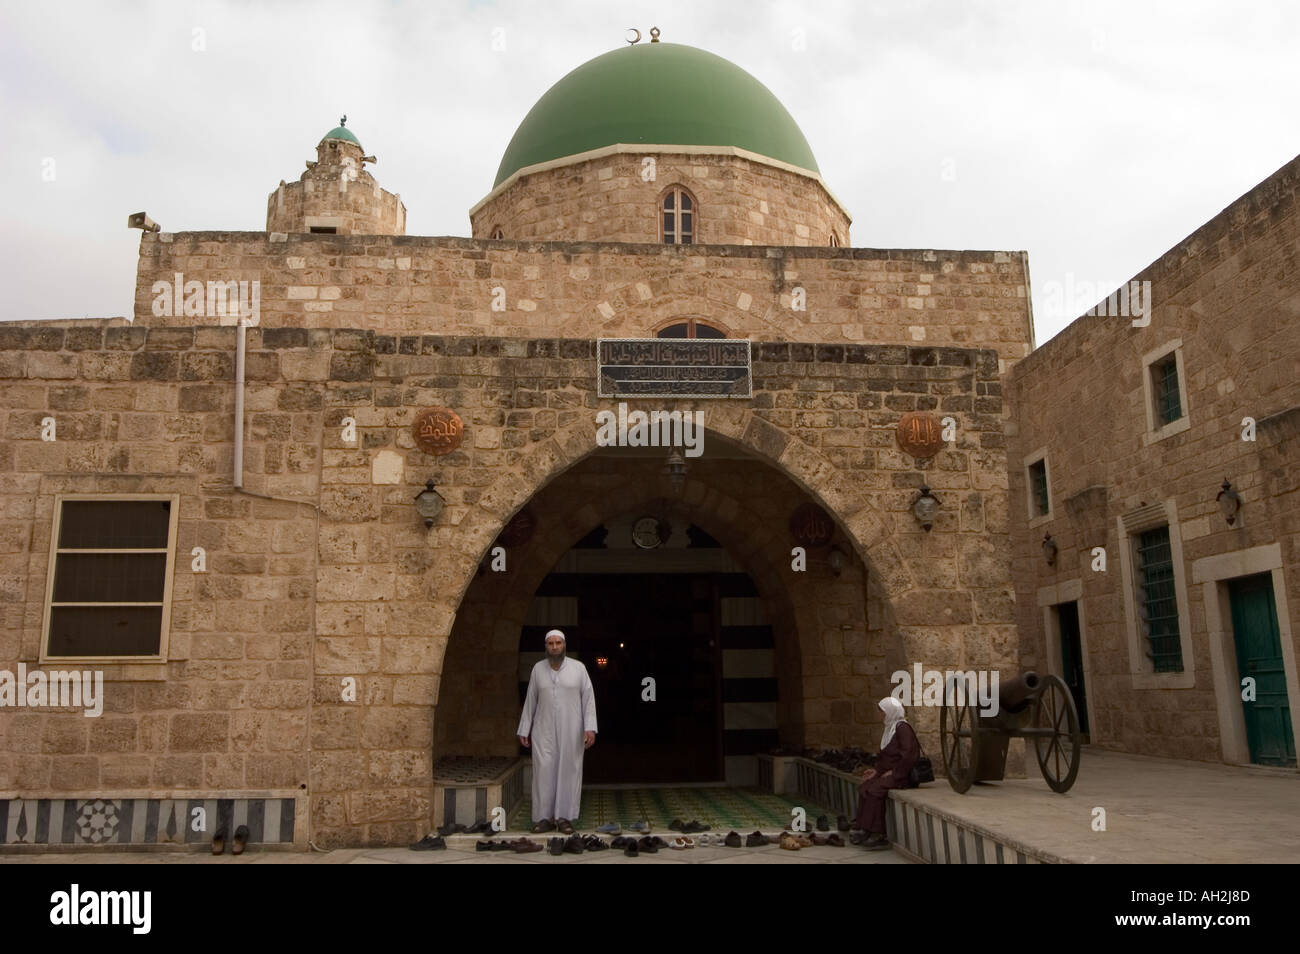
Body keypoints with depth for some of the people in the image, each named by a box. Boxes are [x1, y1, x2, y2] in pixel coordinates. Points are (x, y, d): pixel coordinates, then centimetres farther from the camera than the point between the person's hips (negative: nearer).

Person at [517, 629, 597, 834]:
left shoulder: (579, 668, -2)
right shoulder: (538, 669, 4)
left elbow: (588, 699, -3)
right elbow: (530, 701, 8)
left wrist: (590, 728, -12)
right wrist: (524, 730, 6)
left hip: (571, 730, -1)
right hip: (544, 730, 1)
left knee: (569, 771, 0)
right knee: (543, 771, -3)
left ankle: (564, 817, 7)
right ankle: (545, 817, 3)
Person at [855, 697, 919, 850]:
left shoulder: (902, 728, -14)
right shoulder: (891, 727, 16)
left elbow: (909, 756, -21)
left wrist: (893, 773, -18)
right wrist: (877, 770, 10)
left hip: (901, 775, -9)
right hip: (888, 772, 9)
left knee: (874, 790, -22)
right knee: (864, 787, -5)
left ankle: (878, 835, -15)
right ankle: (867, 831, -3)